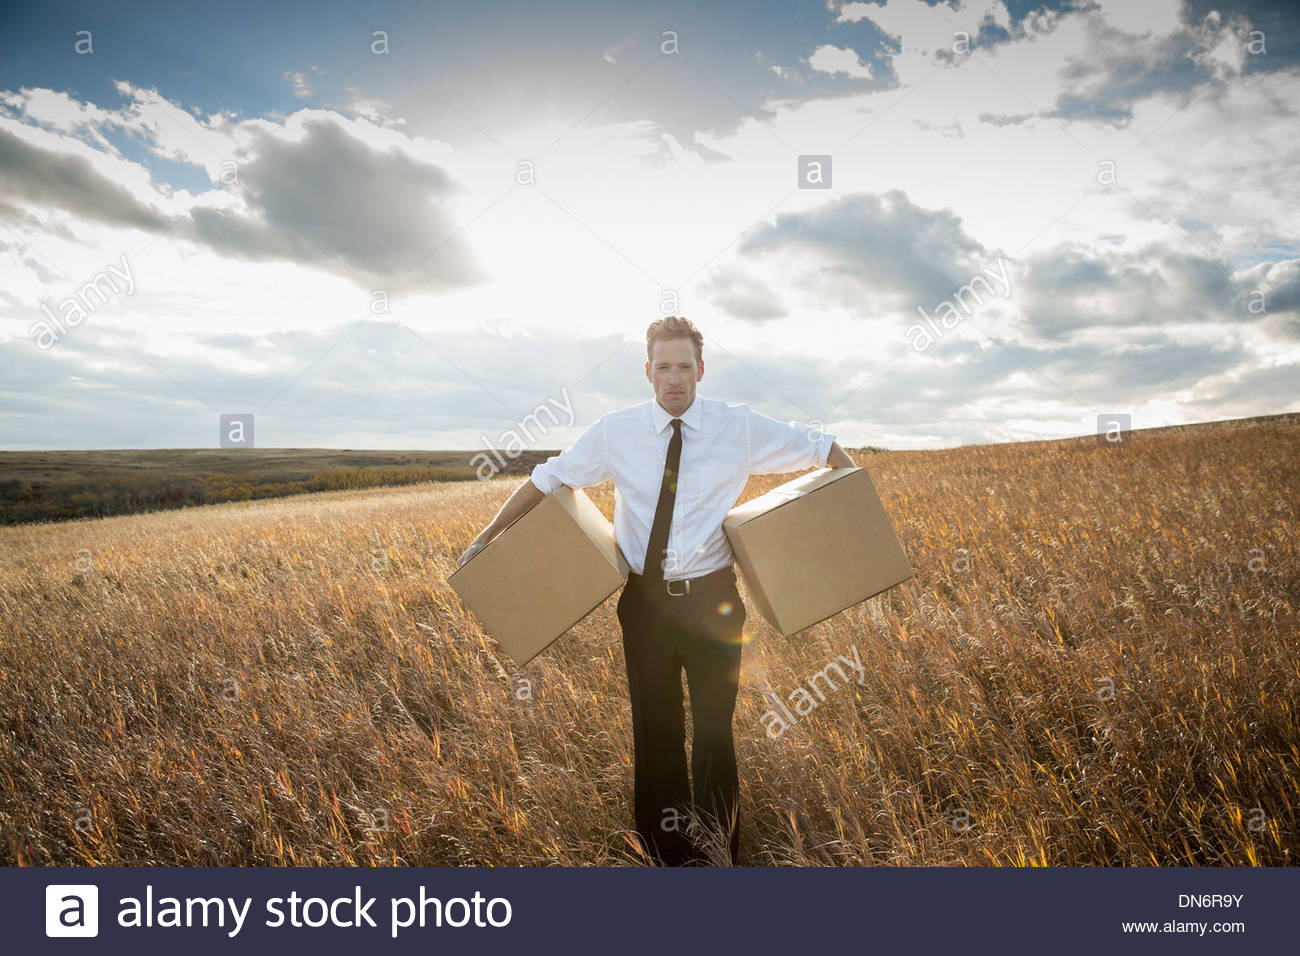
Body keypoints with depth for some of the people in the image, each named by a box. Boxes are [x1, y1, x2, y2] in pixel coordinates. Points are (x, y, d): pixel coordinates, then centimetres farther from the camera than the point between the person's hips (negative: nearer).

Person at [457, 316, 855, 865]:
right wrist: (488, 536, 4)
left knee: (715, 729, 6)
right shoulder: (615, 432, -4)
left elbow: (822, 448, 5)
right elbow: (548, 479, 5)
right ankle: (665, 852, 31)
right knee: (655, 728, 11)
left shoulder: (740, 427, -5)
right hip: (644, 599, 1)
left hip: (712, 599, -1)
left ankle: (722, 854, 26)